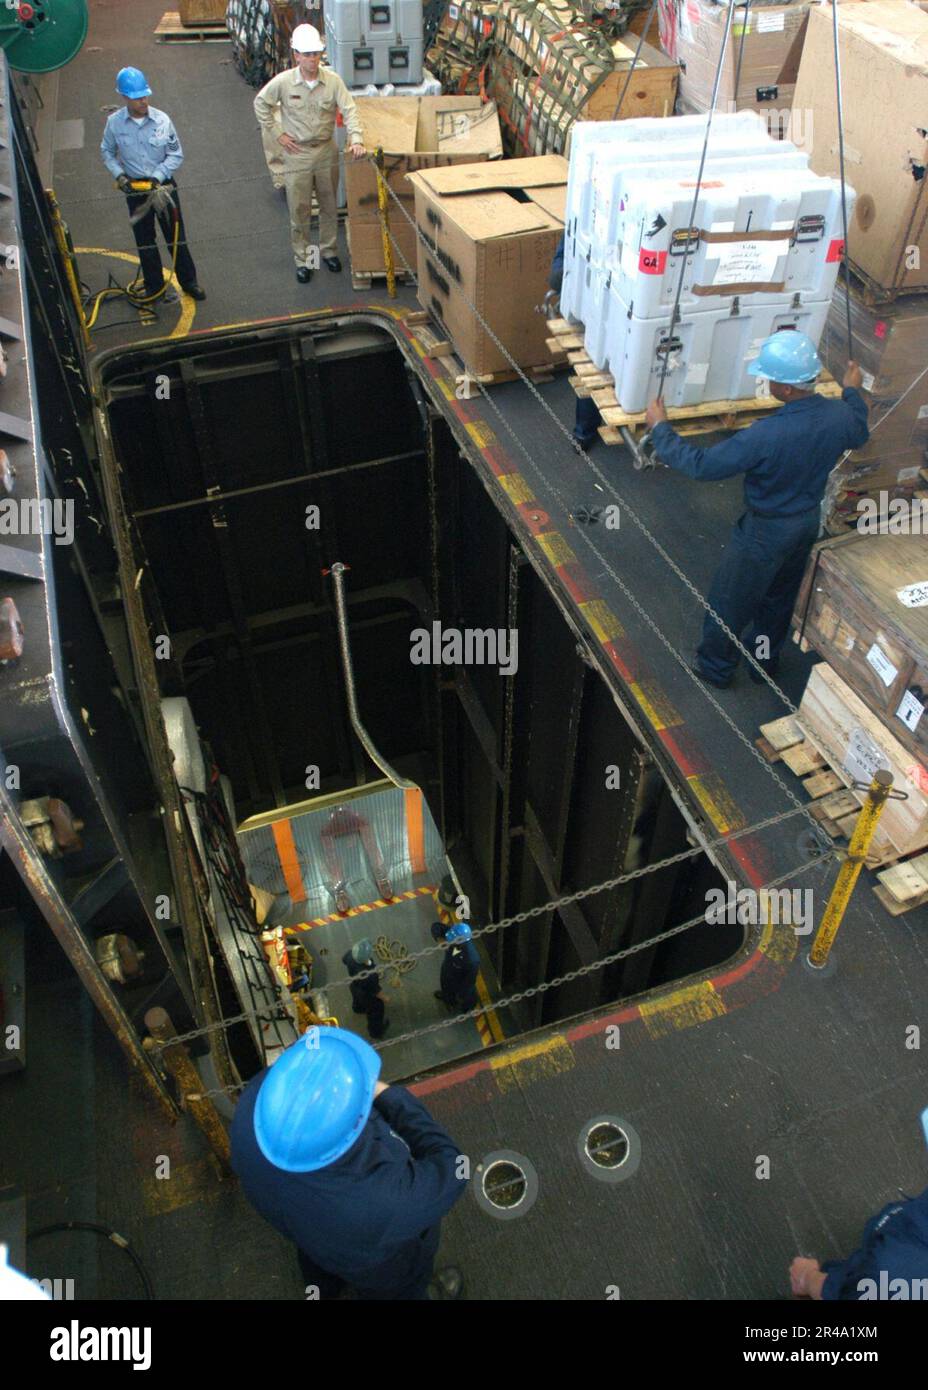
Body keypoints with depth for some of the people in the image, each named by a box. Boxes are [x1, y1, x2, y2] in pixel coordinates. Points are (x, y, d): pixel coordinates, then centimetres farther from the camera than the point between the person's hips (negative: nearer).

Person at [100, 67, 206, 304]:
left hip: (163, 185, -1)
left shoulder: (162, 120, -12)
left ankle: (189, 282, 24)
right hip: (135, 189, 1)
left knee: (176, 237, 8)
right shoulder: (114, 122, -9)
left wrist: (158, 176, -17)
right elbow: (107, 152, 5)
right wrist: (119, 174, -11)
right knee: (144, 241, 10)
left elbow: (176, 155, -6)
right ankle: (154, 286, 25)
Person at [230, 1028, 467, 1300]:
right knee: (394, 1287, 33)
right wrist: (388, 1096, -27)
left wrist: (307, 1056, -28)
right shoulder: (384, 1203, -49)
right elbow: (449, 1174, -28)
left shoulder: (251, 1108, -39)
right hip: (369, 1257, -4)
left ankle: (323, 1287, 70)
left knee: (318, 1259, 39)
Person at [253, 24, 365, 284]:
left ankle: (329, 250, 33)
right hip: (297, 153, -2)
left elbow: (349, 110, -12)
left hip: (327, 151, 2)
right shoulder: (283, 82, -11)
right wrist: (276, 134, -2)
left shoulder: (332, 80, -9)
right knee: (299, 211, 2)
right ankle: (302, 260, 14)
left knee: (329, 206, 14)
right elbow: (261, 104, 2)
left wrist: (356, 139, -28)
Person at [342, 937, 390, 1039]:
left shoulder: (350, 955, -33)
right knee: (375, 1013, 27)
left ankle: (358, 1008, 74)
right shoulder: (369, 976, -47)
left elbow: (344, 960, -7)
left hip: (355, 986, 5)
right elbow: (375, 991, -28)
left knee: (357, 998, 40)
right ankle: (376, 1031, 57)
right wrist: (385, 998, -7)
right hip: (368, 996, -5)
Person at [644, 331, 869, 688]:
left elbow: (702, 465, -28)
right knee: (780, 595, 28)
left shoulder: (767, 435, -37)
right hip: (809, 521, 7)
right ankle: (765, 660, 49)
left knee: (729, 600, 17)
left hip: (766, 531, -7)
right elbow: (860, 436, 11)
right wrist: (852, 391, 28)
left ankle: (715, 667, 37)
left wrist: (660, 428, -17)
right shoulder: (841, 415, -15)